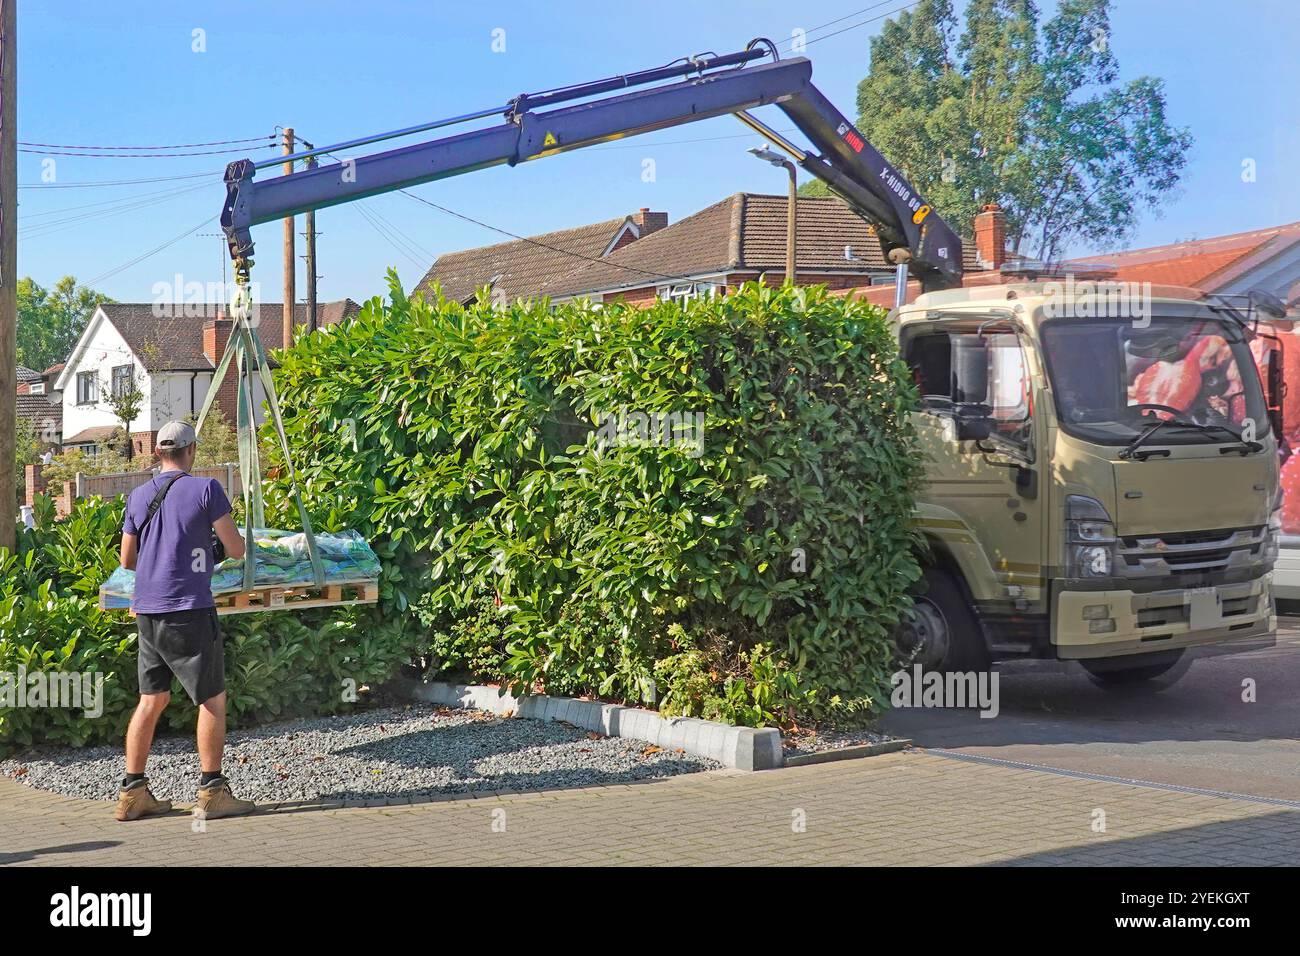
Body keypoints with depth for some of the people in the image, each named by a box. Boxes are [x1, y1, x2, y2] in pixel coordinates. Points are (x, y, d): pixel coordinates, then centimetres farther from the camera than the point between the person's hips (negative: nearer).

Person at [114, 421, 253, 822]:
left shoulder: (139, 496, 9)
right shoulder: (205, 489, -7)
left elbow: (127, 559, 16)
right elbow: (236, 549, -5)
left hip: (147, 610, 6)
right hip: (189, 609, -6)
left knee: (152, 699, 13)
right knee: (213, 699, 4)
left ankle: (132, 793, 14)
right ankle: (212, 792, 6)